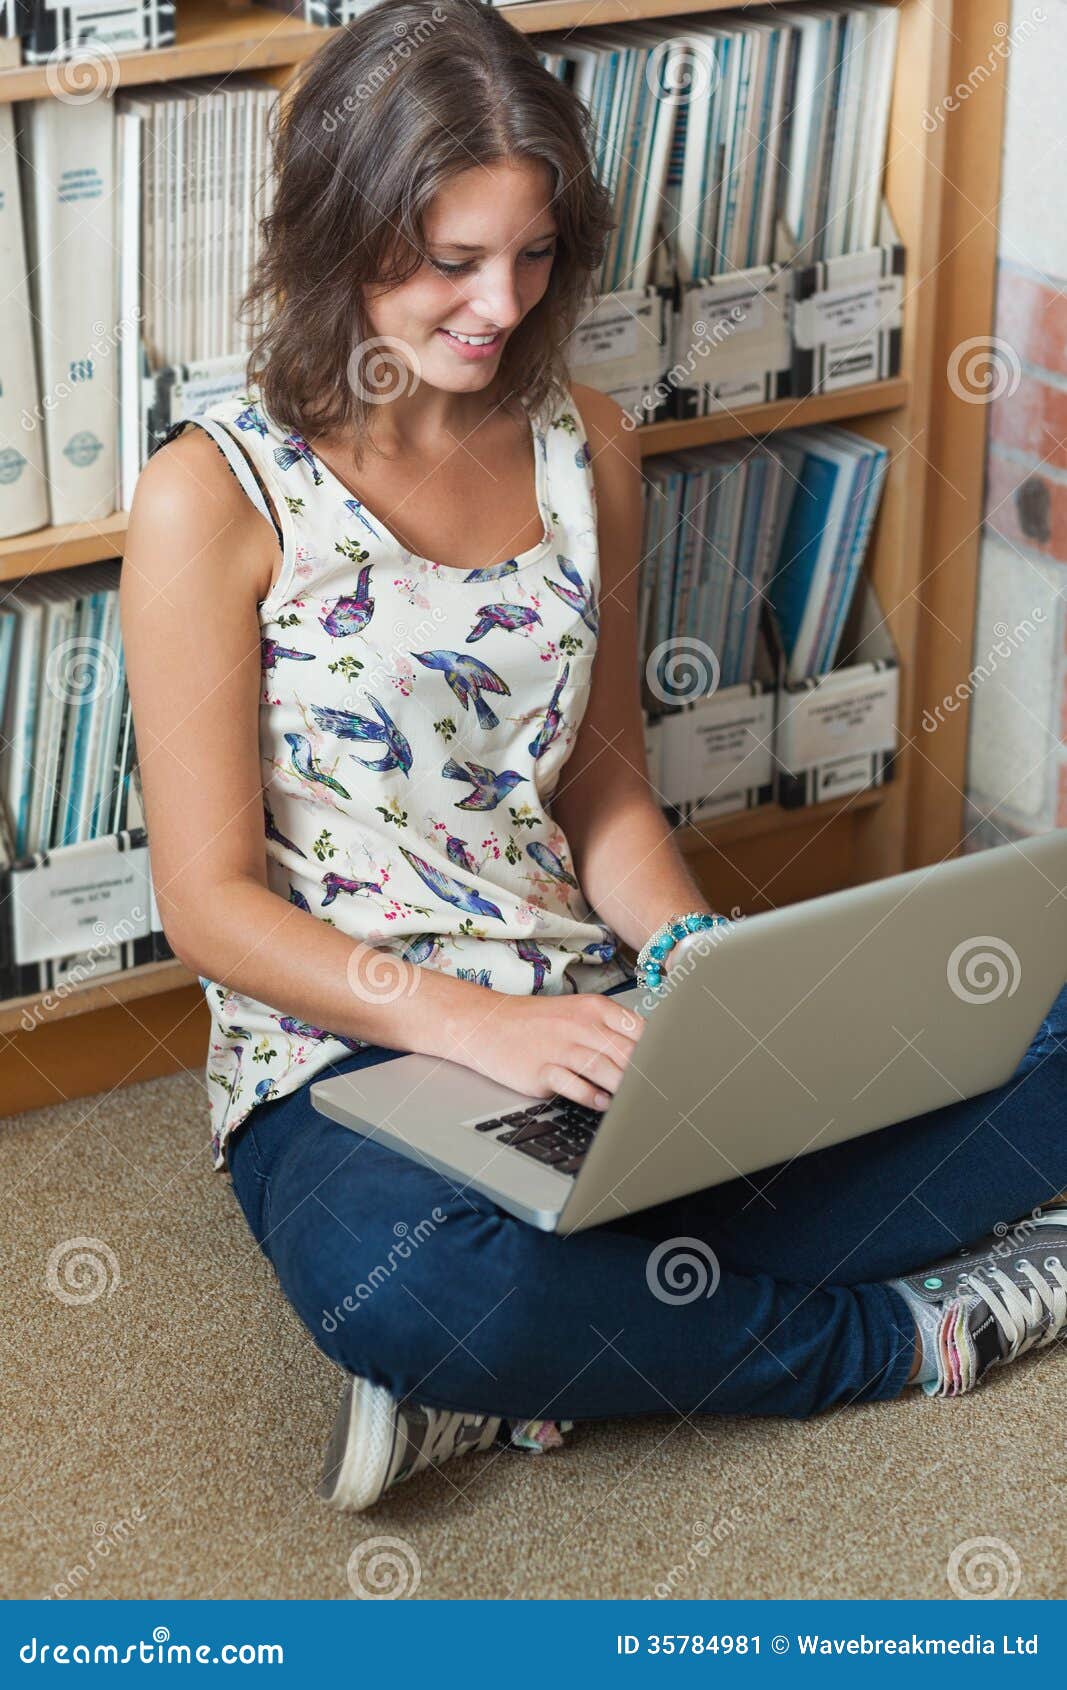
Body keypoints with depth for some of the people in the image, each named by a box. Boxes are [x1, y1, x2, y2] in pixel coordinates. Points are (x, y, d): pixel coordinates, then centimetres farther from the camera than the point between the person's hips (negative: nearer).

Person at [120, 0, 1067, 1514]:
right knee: (405, 1285, -41)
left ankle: (530, 1387, -19)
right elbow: (210, 902, -10)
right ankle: (888, 1336, -15)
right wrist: (480, 1025, -23)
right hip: (342, 1050, -5)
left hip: (583, 1017, 6)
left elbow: (608, 797, 13)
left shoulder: (586, 447, 7)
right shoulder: (217, 497, -9)